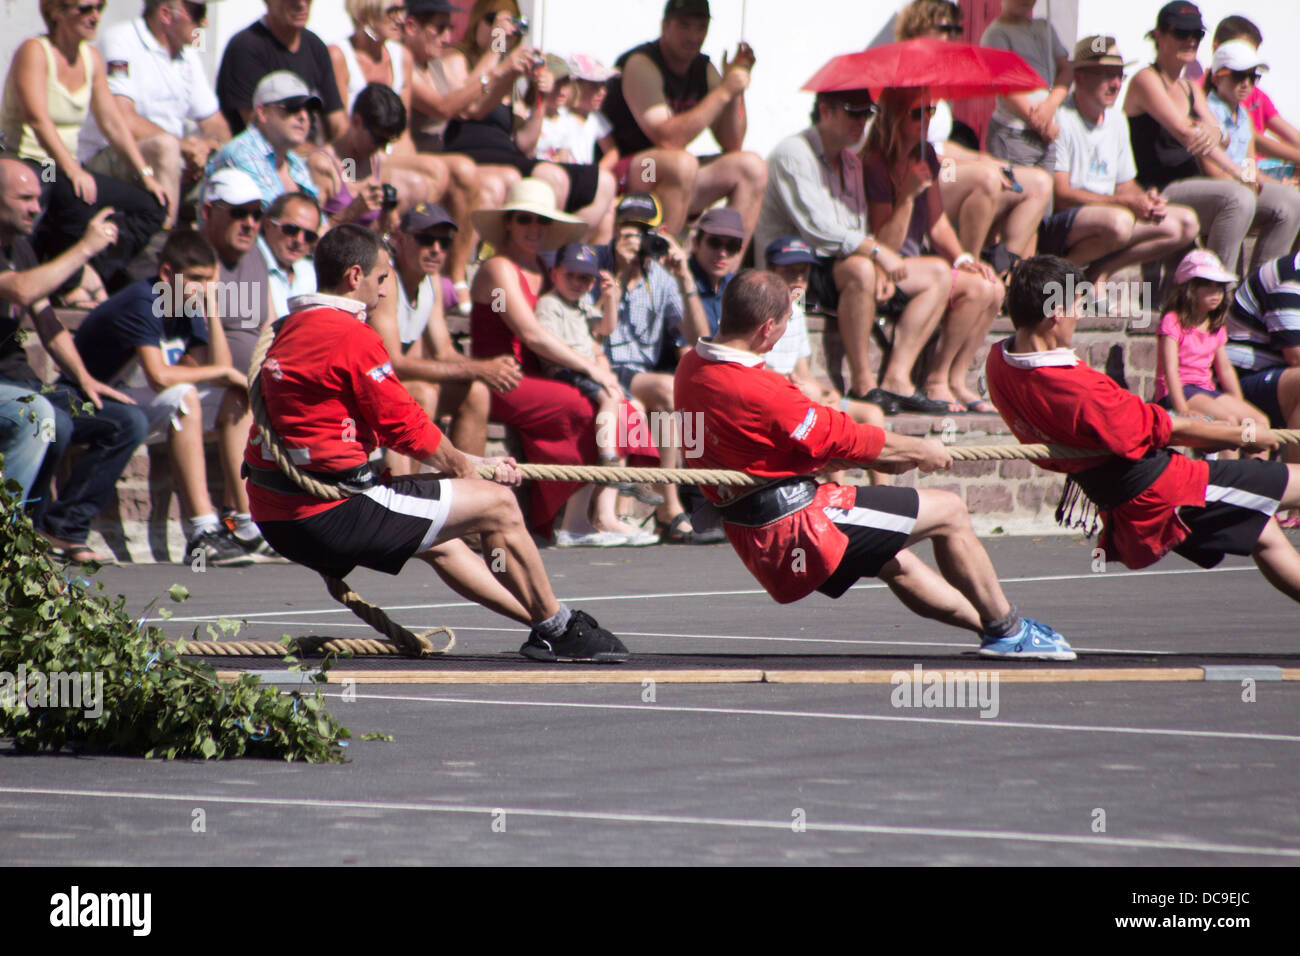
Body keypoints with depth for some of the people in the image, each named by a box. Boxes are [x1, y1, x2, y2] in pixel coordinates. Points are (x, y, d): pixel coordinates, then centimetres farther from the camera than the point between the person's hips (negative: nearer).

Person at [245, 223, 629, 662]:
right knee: (497, 505, 1)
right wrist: (466, 465, 8)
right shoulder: (352, 336, -15)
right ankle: (558, 629, 15)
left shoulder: (288, 332, 16)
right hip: (334, 514, -10)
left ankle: (546, 624, 33)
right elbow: (404, 426, -11)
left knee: (439, 543, 29)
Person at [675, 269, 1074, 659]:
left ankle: (992, 628, 41)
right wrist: (917, 450, 4)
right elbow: (839, 435, -13)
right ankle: (1009, 630, 19)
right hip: (800, 525, -10)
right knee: (949, 512, 5)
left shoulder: (691, 367, 4)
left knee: (895, 564, 31)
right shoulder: (758, 391, -27)